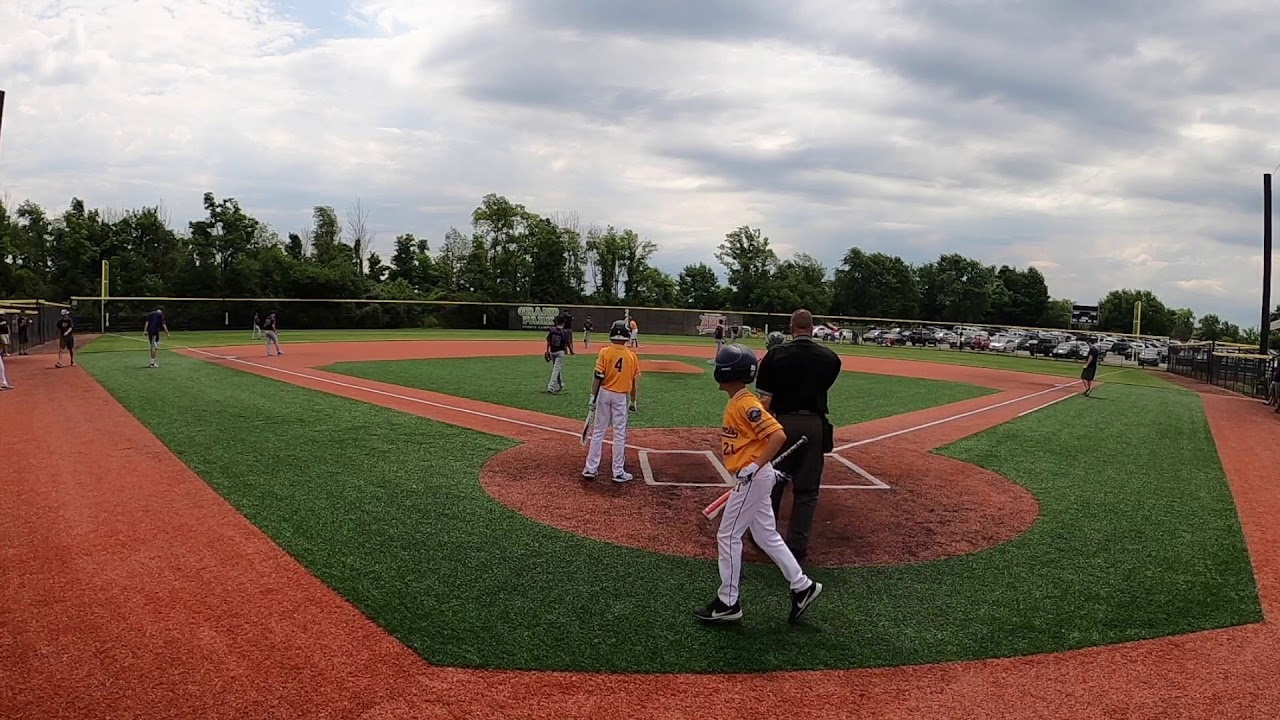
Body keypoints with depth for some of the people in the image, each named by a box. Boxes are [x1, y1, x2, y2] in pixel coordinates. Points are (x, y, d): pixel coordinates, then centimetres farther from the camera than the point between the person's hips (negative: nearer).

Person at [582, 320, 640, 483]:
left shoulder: (605, 352, -8)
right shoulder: (632, 356, -2)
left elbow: (598, 377, -11)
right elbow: (635, 382, 3)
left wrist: (593, 396, -5)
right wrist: (633, 402, 13)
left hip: (604, 393, 0)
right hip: (621, 396, 0)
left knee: (598, 432, 9)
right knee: (619, 435, 6)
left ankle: (591, 469, 12)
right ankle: (618, 472, 10)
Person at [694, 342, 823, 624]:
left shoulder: (746, 404, -19)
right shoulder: (736, 402, 10)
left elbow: (778, 435, -27)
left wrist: (754, 468, -26)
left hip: (753, 478, -10)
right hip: (753, 479, 10)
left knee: (728, 536, -1)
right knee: (767, 536, 16)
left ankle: (728, 603, 10)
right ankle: (802, 586, 24)